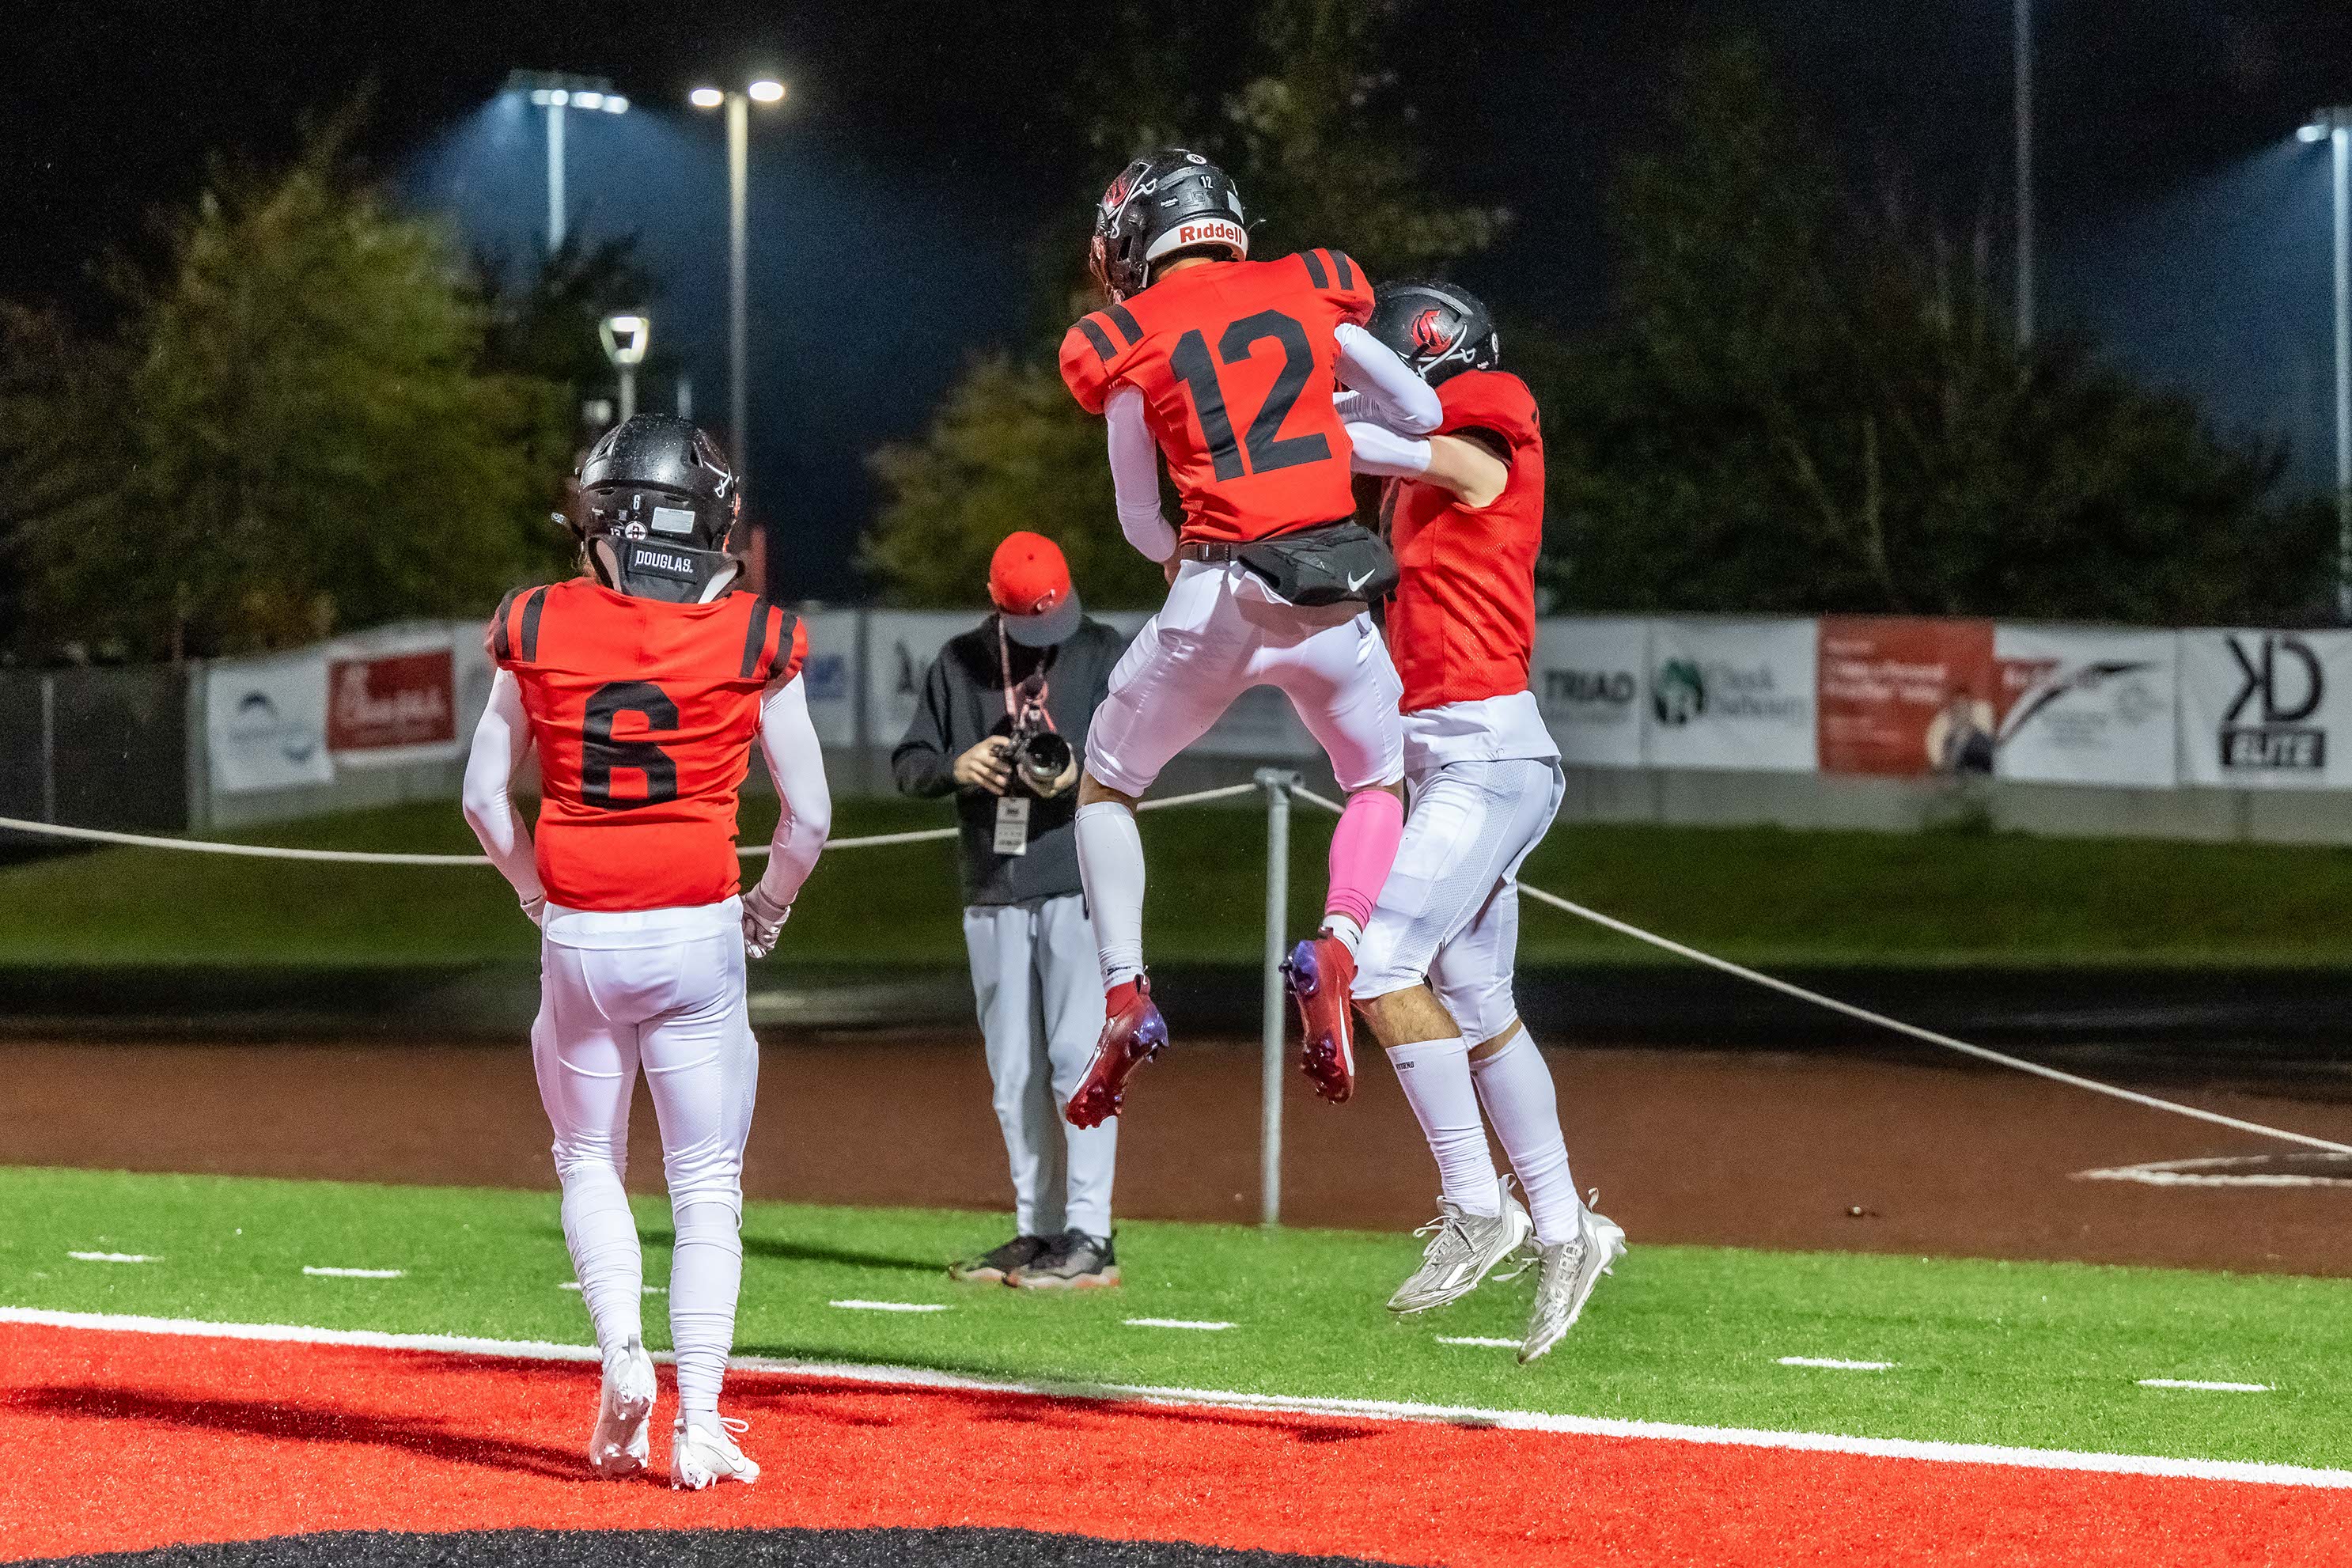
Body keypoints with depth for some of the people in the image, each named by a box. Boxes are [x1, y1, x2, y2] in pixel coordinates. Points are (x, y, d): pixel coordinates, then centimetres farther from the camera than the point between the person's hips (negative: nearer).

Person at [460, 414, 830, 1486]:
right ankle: (698, 1421, -2)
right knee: (706, 1186, 5)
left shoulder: (538, 629, -1)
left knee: (590, 1162, 19)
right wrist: (767, 910, 19)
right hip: (696, 934, -1)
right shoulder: (753, 640, -4)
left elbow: (483, 797, 5)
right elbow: (808, 814, 1)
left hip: (578, 939, 1)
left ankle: (619, 1344, -3)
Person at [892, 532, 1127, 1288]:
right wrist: (956, 766, -12)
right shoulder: (958, 664, 11)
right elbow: (908, 765, 10)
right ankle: (1038, 1232, 15)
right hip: (993, 893, 4)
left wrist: (1080, 775, -24)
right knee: (1014, 1075, 8)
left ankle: (1089, 1238, -12)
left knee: (1078, 1056, -11)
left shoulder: (1103, 653, 2)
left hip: (1082, 884, -4)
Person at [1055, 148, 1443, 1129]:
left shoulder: (1127, 344, 6)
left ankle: (1125, 996, 5)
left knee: (1107, 786, 20)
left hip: (1216, 601, -2)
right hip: (1335, 599, 2)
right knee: (1379, 783, 25)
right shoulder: (1309, 295, 11)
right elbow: (1420, 413, 20)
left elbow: (1140, 522, 12)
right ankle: (1337, 947, -2)